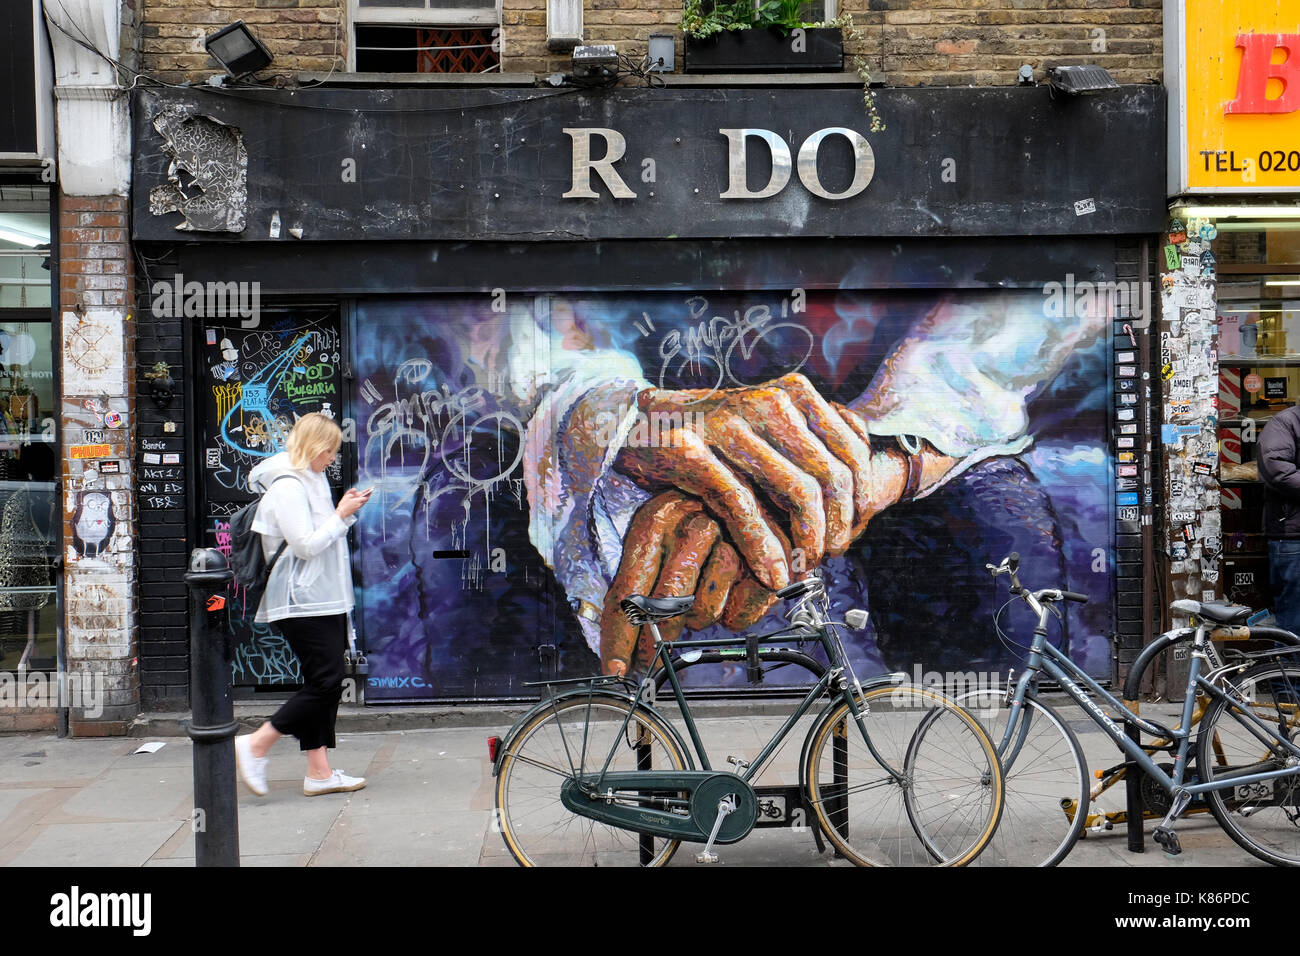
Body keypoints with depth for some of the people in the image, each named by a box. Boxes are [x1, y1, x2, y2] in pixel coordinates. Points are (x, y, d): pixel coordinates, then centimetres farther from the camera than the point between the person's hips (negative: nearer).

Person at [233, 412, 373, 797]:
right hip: (302, 601, -10)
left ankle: (319, 772, 10)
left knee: (325, 684, 8)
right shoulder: (287, 486, -13)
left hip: (325, 599, 10)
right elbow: (306, 545, -18)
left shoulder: (312, 481, 18)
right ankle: (254, 746, -2)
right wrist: (342, 515, -11)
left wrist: (346, 511, 6)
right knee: (324, 682, -12)